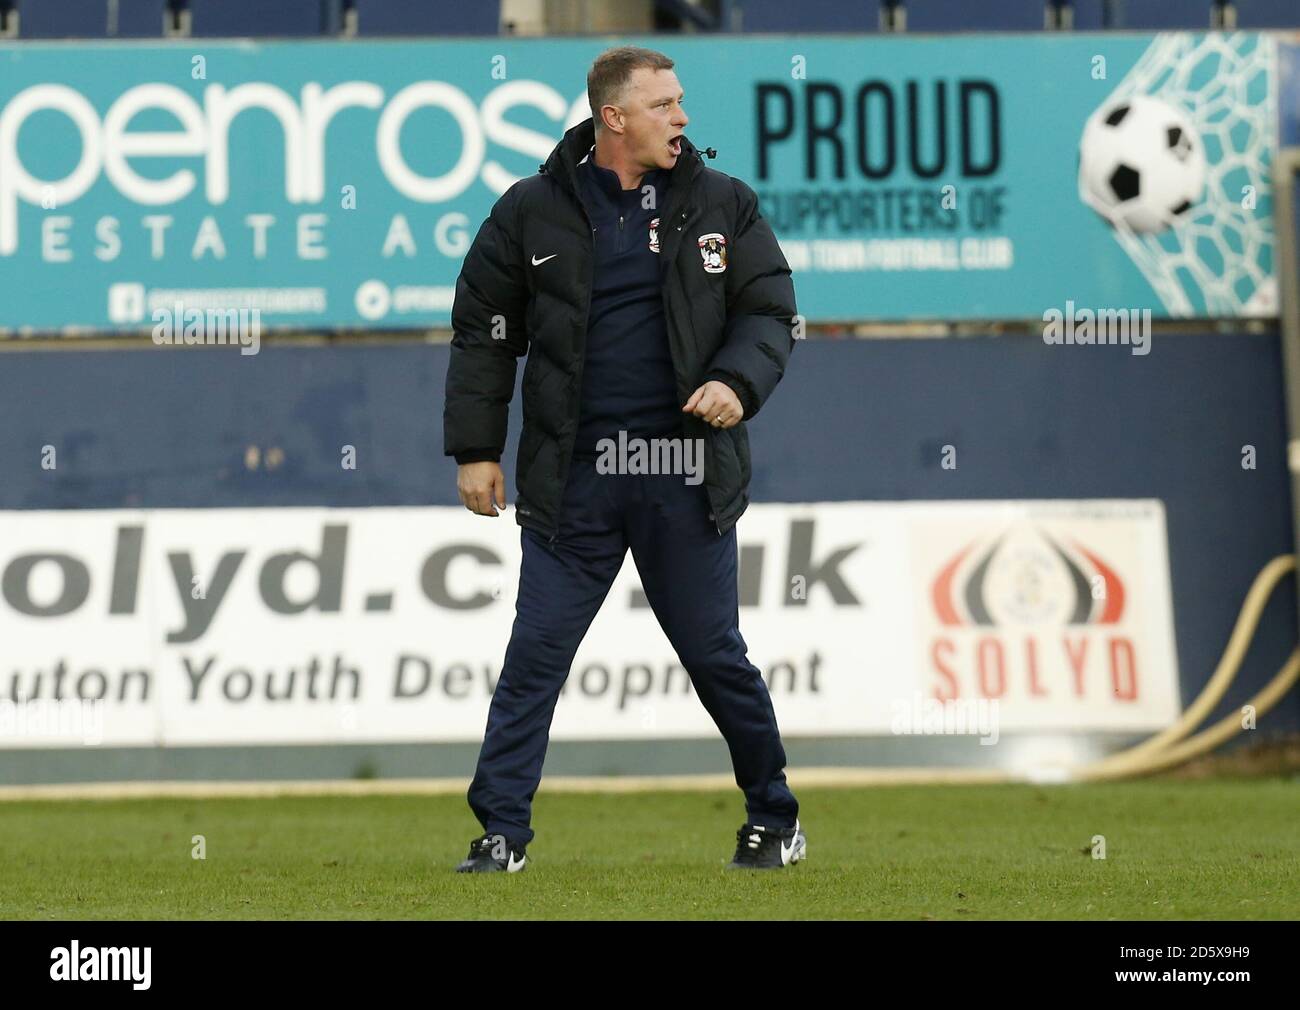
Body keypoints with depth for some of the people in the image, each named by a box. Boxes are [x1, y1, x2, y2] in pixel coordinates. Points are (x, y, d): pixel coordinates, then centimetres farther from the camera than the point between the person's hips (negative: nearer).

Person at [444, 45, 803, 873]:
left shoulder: (722, 206, 5)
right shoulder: (533, 212, 2)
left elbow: (769, 311, 6)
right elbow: (482, 330, 7)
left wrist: (738, 381, -14)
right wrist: (475, 448, 4)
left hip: (686, 480, 0)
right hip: (572, 479, 0)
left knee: (715, 655, 7)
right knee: (535, 655, -3)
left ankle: (774, 820, 22)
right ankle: (502, 830, 1)